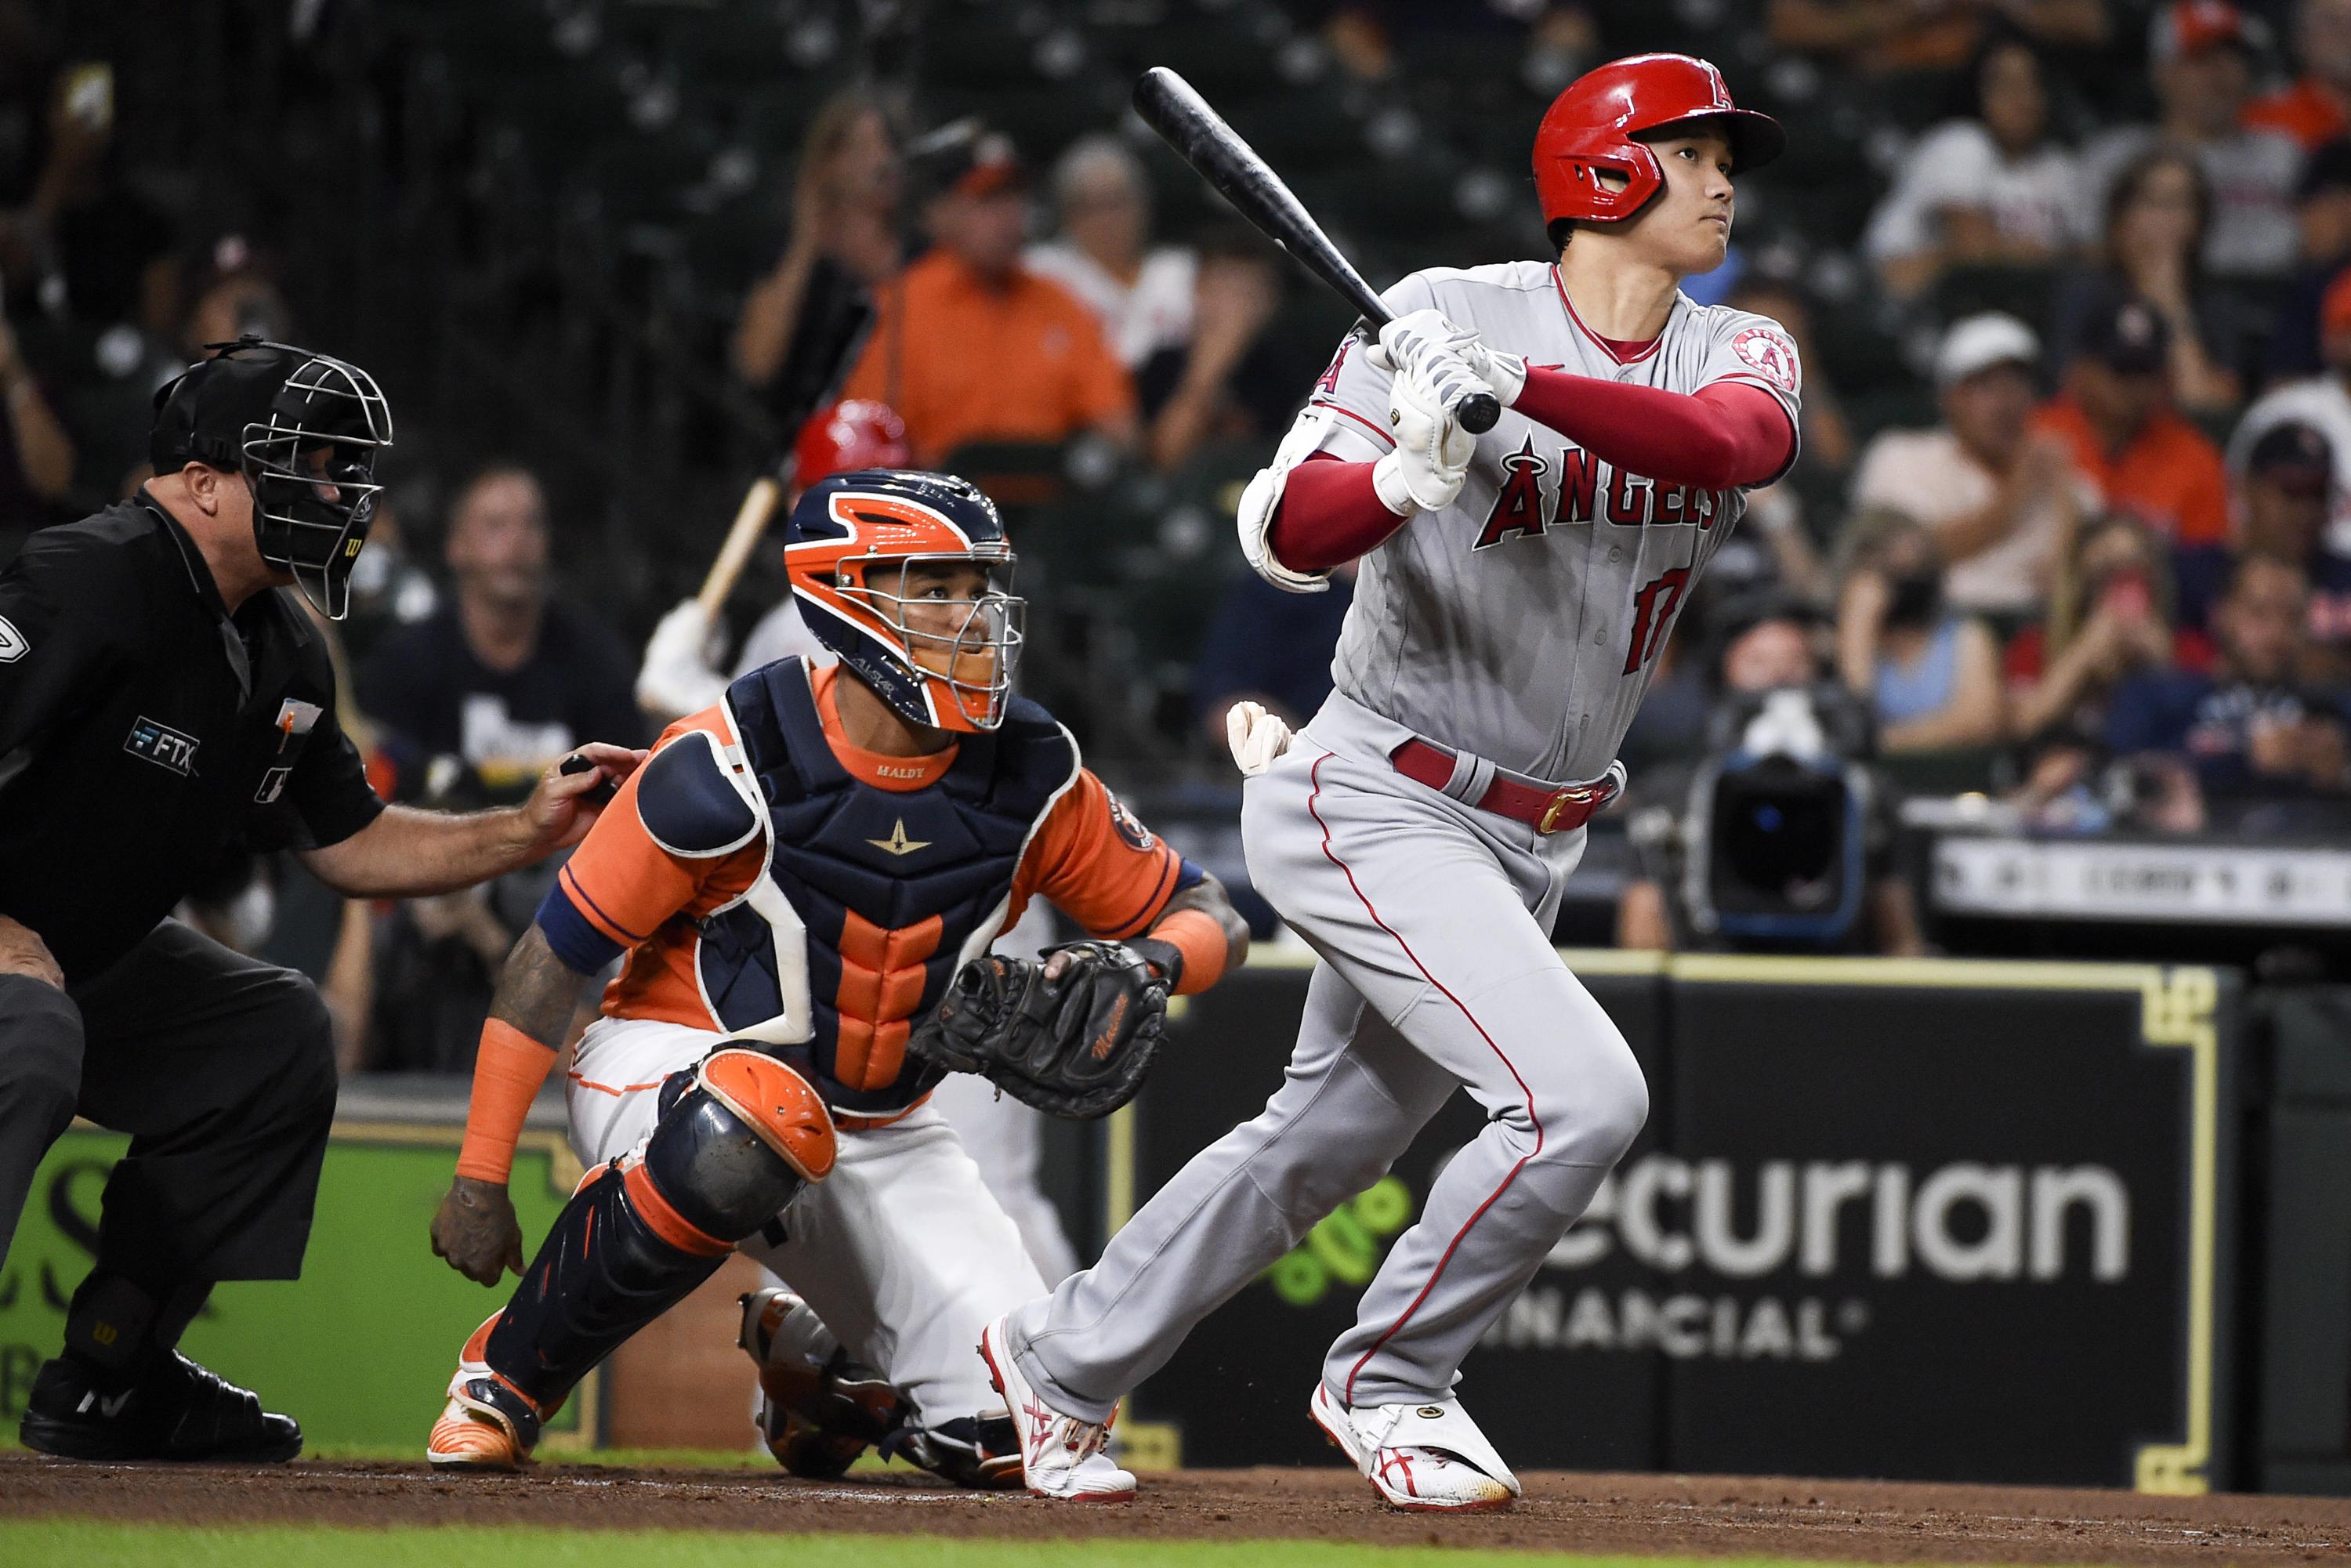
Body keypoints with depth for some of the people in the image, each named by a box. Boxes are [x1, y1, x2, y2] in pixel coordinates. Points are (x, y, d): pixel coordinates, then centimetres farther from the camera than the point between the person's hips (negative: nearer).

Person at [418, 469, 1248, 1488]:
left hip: (881, 1138, 5)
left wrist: (1148, 963, -23)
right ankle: (504, 1379, -22)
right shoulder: (729, 768, -20)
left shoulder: (1031, 779, -7)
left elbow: (1210, 921, 2)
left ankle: (808, 1352, 24)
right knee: (756, 1119, -43)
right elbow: (556, 956, -13)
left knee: (1014, 1433, -11)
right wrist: (480, 1176, -15)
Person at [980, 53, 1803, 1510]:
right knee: (1582, 1094, -20)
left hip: (1530, 842, 7)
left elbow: (1745, 441, -23)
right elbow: (1286, 537, -18)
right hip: (1374, 806, -7)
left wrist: (1521, 387, -36)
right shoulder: (1446, 312, -13)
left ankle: (1064, 1357, 36)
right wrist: (1405, 475, -39)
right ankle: (1387, 1381, 1)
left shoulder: (1737, 353, 2)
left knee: (1331, 1136, 18)